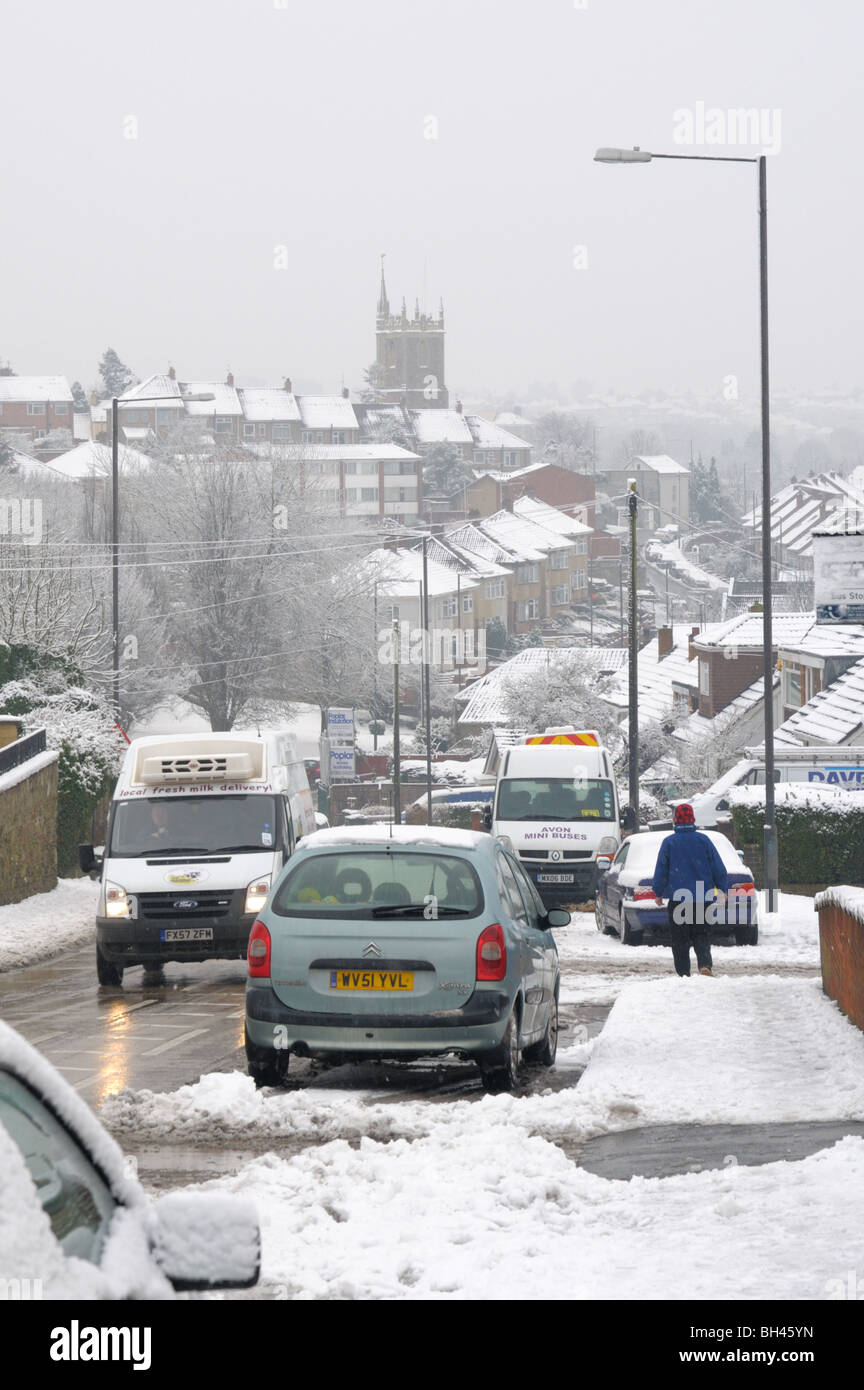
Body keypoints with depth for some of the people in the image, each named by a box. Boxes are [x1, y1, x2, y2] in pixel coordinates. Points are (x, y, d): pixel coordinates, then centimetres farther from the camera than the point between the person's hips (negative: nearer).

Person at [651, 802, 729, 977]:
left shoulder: (669, 843, -2)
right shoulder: (703, 840, 1)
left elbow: (661, 871, 3)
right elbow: (718, 868, 3)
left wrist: (658, 893, 16)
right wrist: (723, 890, 13)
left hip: (678, 897, -1)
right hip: (703, 898, 1)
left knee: (680, 941, 6)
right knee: (702, 937, 4)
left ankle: (683, 974, 3)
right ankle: (705, 964, -20)